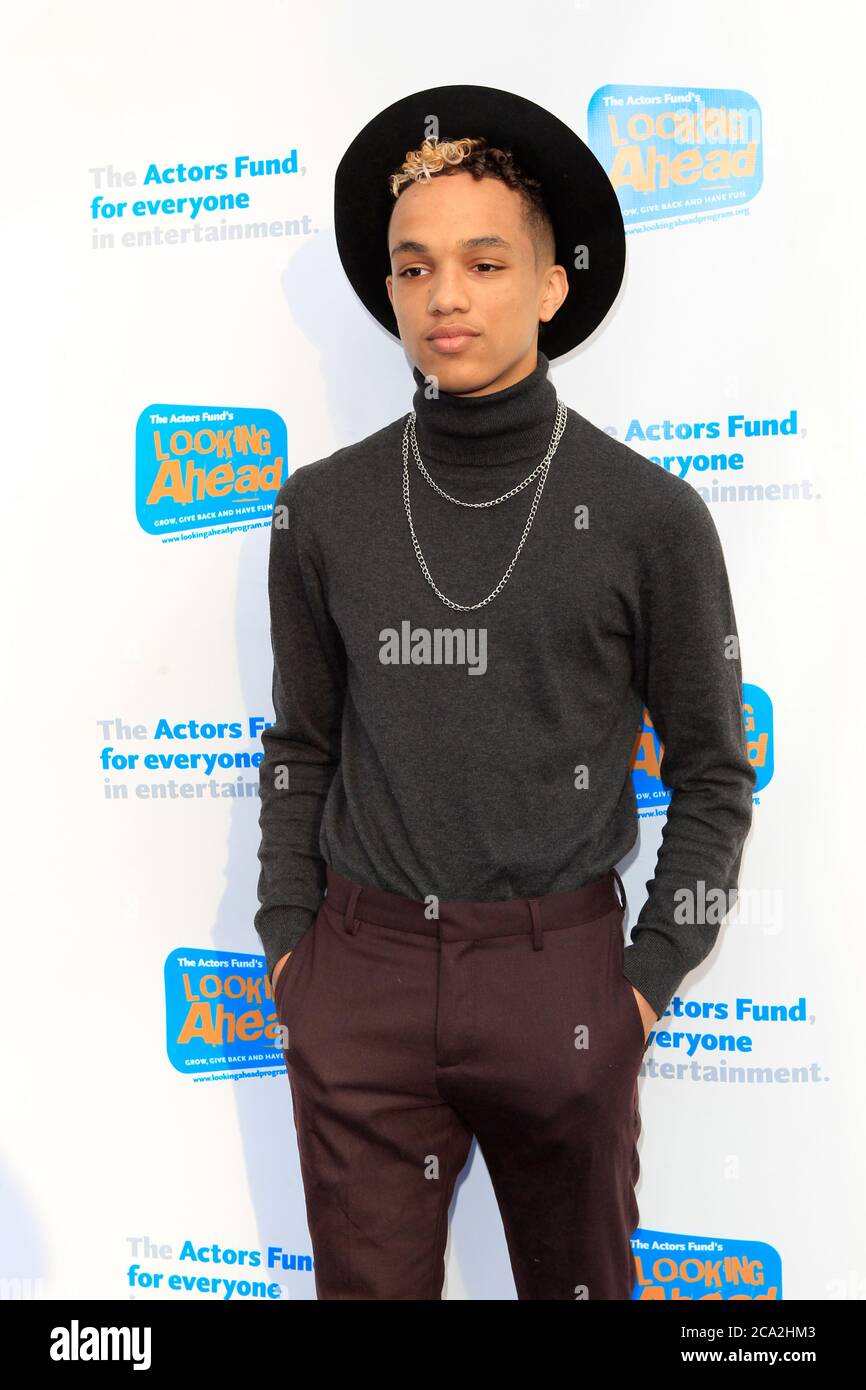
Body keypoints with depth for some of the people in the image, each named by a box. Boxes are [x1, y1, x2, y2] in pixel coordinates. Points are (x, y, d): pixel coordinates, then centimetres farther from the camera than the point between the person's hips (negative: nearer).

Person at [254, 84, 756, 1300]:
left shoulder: (651, 515, -6)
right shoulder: (323, 507, 0)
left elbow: (711, 771, 0)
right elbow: (302, 745, 9)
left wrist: (652, 976, -3)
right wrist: (285, 941, 5)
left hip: (562, 973, -1)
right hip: (359, 974, 2)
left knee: (579, 1277, 18)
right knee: (365, 1279, 15)